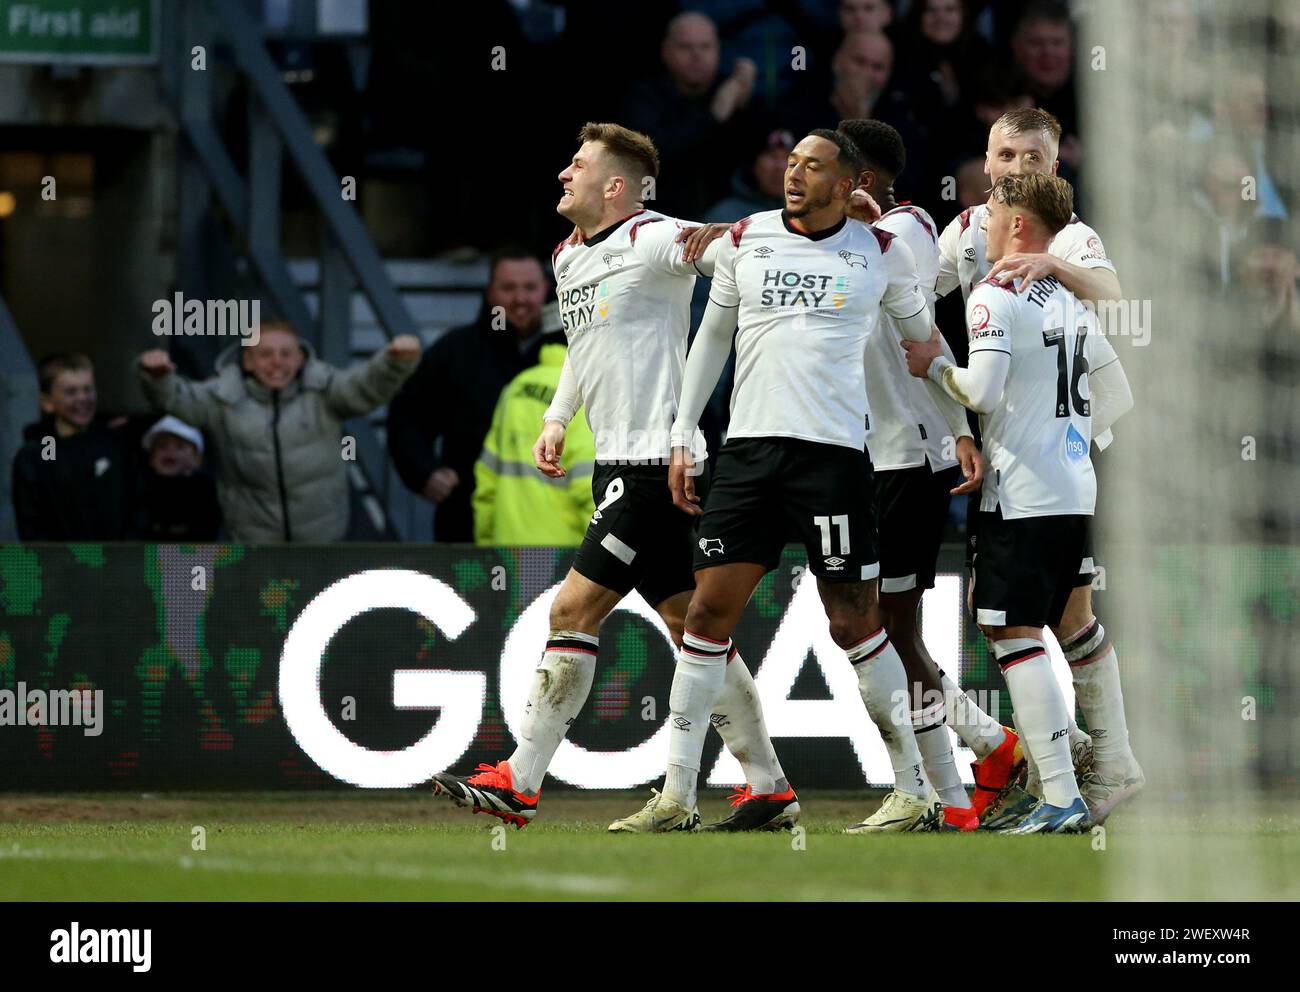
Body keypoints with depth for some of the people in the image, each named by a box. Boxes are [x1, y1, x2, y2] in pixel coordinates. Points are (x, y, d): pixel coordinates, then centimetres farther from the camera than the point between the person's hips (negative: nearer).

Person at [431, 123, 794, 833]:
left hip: (653, 461, -9)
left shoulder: (652, 241, -11)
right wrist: (557, 419, 23)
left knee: (574, 610, -10)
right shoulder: (568, 255, 17)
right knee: (691, 626, 9)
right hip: (619, 462, 9)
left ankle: (519, 783, -6)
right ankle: (768, 787, 13)